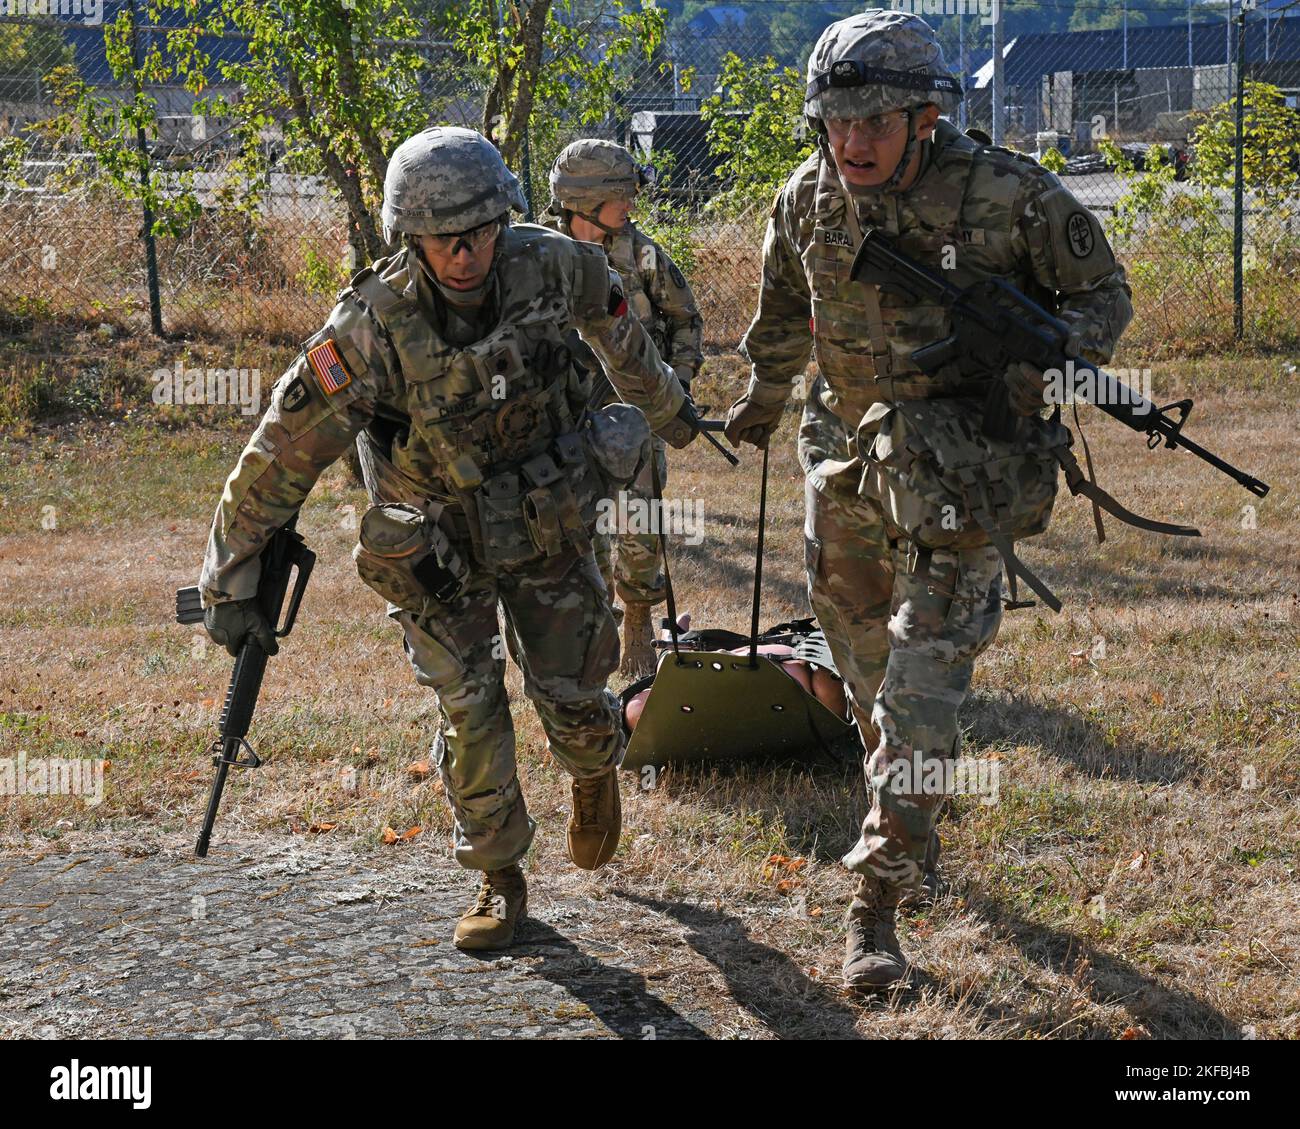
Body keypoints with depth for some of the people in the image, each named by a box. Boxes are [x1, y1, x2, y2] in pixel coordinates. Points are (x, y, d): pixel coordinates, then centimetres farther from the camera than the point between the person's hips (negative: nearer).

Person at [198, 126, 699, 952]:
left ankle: (596, 767, 46)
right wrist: (231, 580, -22)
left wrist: (663, 404, 22)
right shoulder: (373, 326, -30)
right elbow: (286, 451, -25)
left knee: (571, 694, 9)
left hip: (547, 520, 2)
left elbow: (611, 320, 5)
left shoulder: (550, 267, -21)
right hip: (437, 540, -2)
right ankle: (499, 879, 18)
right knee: (469, 710, -2)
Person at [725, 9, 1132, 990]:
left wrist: (1046, 363, -22)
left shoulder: (1008, 193, -18)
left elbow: (1102, 292, -3)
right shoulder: (807, 200, -4)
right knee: (866, 668, 19)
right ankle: (907, 829, 45)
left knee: (923, 686, -12)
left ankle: (878, 907, -7)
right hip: (846, 457, 5)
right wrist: (761, 401, 30)